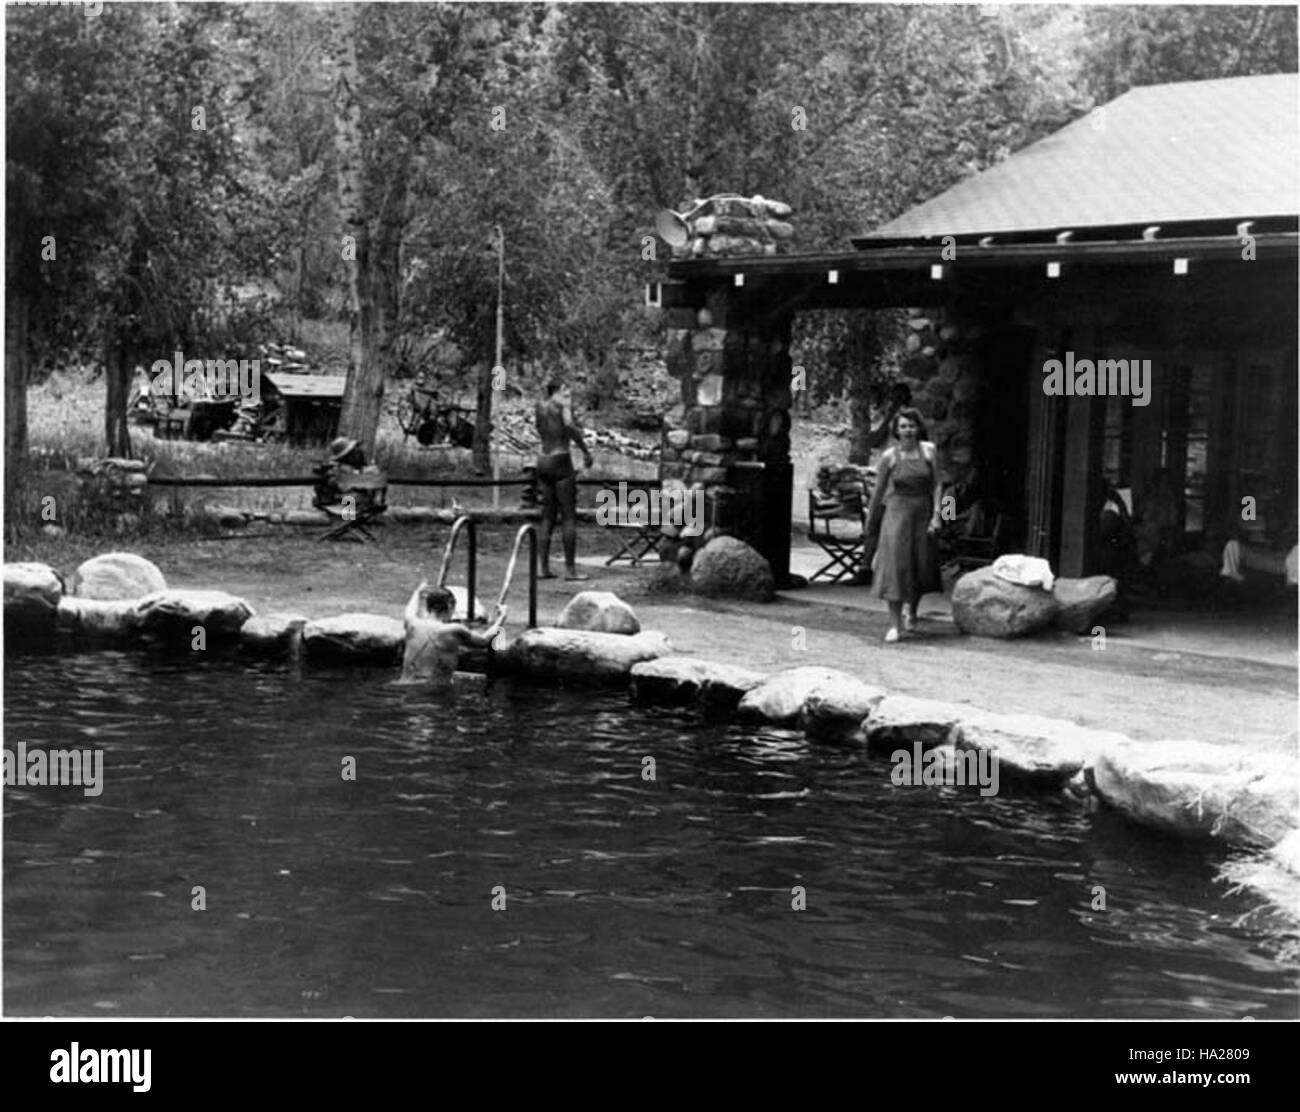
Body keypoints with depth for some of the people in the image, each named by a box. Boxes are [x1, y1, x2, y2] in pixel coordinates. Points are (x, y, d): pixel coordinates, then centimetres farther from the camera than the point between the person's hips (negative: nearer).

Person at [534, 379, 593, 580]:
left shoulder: (540, 407, 13)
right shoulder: (563, 405, -6)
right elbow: (570, 426, -23)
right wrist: (586, 451, -19)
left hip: (543, 462, 7)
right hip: (560, 460, -7)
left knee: (547, 516, 10)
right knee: (568, 516, -4)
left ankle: (544, 567, 7)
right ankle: (570, 568, -6)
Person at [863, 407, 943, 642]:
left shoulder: (928, 451, -2)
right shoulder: (889, 457, -4)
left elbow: (937, 484, 1)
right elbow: (878, 490, 7)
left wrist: (936, 515, -9)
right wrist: (870, 520, 13)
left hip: (922, 512, 2)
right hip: (897, 512, -2)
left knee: (922, 567, 9)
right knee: (895, 566, -10)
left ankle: (912, 612, 37)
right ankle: (894, 625, -8)